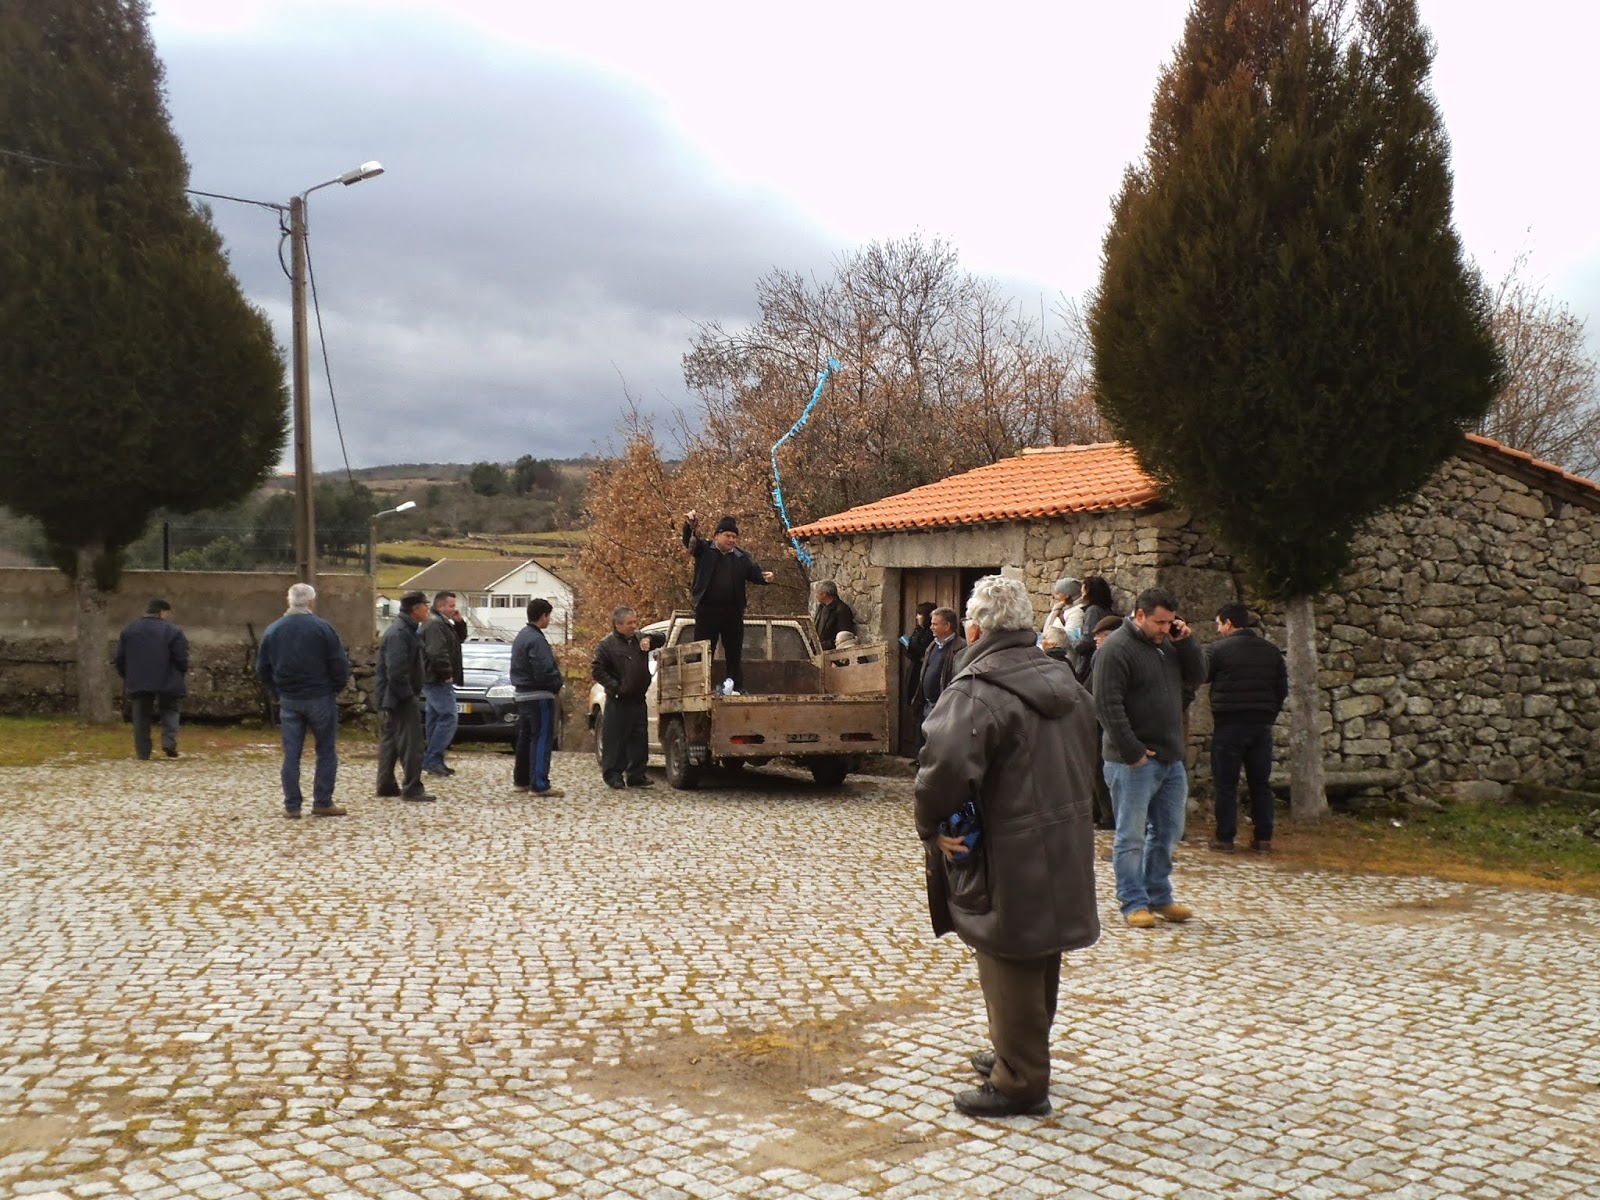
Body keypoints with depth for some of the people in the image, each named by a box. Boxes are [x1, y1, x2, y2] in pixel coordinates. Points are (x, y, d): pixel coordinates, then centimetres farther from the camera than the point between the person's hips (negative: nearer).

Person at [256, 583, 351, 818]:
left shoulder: (272, 631, 4)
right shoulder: (322, 628, -9)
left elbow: (262, 669, 8)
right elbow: (340, 664, -11)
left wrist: (278, 691, 16)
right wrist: (336, 689, 4)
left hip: (289, 701, 4)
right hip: (320, 699, -4)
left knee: (291, 754, 7)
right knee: (326, 752, 7)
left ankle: (292, 805, 8)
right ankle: (322, 803, 8)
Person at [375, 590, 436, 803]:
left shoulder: (406, 629, 15)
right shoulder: (399, 633, -20)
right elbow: (396, 671, -26)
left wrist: (411, 693, 18)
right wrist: (407, 695, -21)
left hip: (392, 697, 11)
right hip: (401, 697, -11)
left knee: (390, 739, 15)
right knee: (411, 742, -8)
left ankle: (386, 785, 22)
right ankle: (412, 788, -6)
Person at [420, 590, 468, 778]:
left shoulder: (443, 623, 17)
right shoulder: (434, 624, -16)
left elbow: (460, 638, 24)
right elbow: (437, 653, -26)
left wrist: (459, 622, 7)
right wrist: (446, 674, -19)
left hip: (434, 680, 11)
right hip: (438, 681, -11)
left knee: (435, 720, 12)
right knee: (449, 718, -12)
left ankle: (433, 761, 17)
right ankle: (432, 760, -11)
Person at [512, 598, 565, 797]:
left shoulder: (521, 636, 14)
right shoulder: (536, 639, -18)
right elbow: (544, 672, -23)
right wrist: (558, 684, -6)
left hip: (522, 694, 10)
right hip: (539, 696, -10)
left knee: (525, 738, 16)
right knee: (542, 739, -8)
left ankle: (521, 780, 23)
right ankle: (539, 785, -11)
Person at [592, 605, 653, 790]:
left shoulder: (639, 638, 10)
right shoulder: (607, 644, -7)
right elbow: (598, 669, -9)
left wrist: (649, 640, -1)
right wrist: (615, 686, -14)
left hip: (638, 699, 6)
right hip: (618, 702, -6)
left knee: (639, 739, 7)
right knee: (615, 740, -2)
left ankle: (636, 775, 14)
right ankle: (613, 775, 6)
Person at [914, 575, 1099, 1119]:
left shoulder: (978, 692, -21)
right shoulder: (1064, 682, 8)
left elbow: (947, 763, -35)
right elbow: (1086, 756, 20)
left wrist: (932, 824, -19)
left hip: (1008, 858, -9)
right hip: (1062, 853, 9)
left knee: (1009, 968, 3)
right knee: (1038, 962, 21)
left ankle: (1020, 1084, 12)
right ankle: (1020, 1056, 38)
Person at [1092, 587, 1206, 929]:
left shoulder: (1167, 644, 13)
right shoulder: (1116, 649, -14)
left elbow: (1196, 677, 14)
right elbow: (1107, 705, -19)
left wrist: (1186, 641, -1)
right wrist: (1132, 752, -20)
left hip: (1171, 759, 8)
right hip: (1134, 760, -8)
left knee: (1167, 831, 15)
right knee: (1131, 836, 0)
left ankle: (1159, 897, 26)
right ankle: (1133, 903, 8)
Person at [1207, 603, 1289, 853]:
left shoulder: (1219, 648, -9)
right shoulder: (1271, 650, 8)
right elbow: (1282, 688, 9)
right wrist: (1270, 714, 15)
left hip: (1229, 724, -5)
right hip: (1262, 725, 5)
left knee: (1226, 783, 2)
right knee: (1261, 783, 10)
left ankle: (1224, 837, 3)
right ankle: (1263, 838, 11)